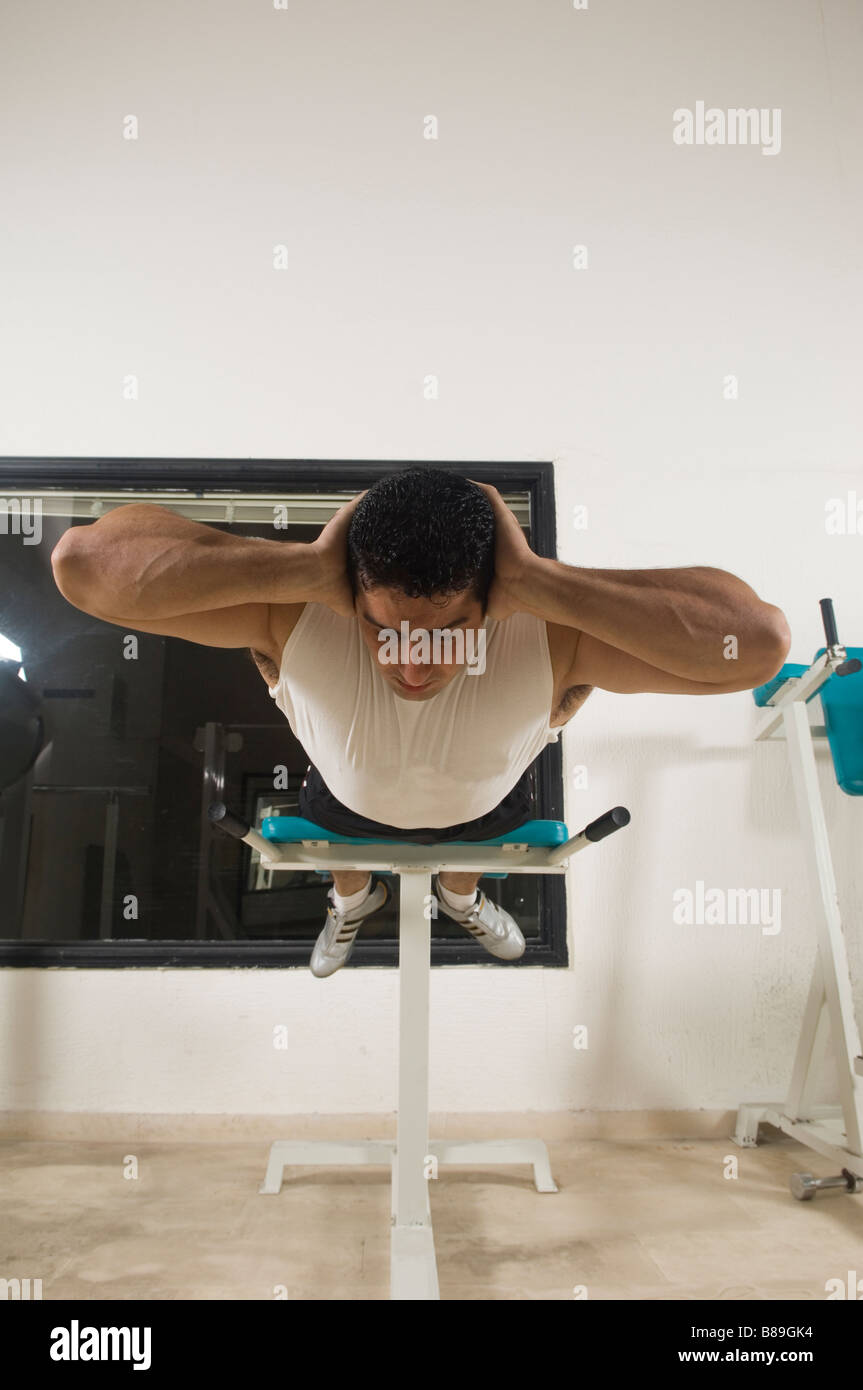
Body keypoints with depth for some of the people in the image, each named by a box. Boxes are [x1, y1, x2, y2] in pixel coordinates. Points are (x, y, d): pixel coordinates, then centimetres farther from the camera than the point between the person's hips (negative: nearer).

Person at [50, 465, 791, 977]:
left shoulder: (549, 634, -47)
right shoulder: (295, 614, -45)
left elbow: (761, 644, -58)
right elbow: (83, 561, -50)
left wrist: (538, 582, -60)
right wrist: (304, 569, -57)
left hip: (485, 799, 1)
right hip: (351, 794, 0)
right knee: (339, 850, 33)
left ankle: (462, 898, 74)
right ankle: (353, 900, 72)